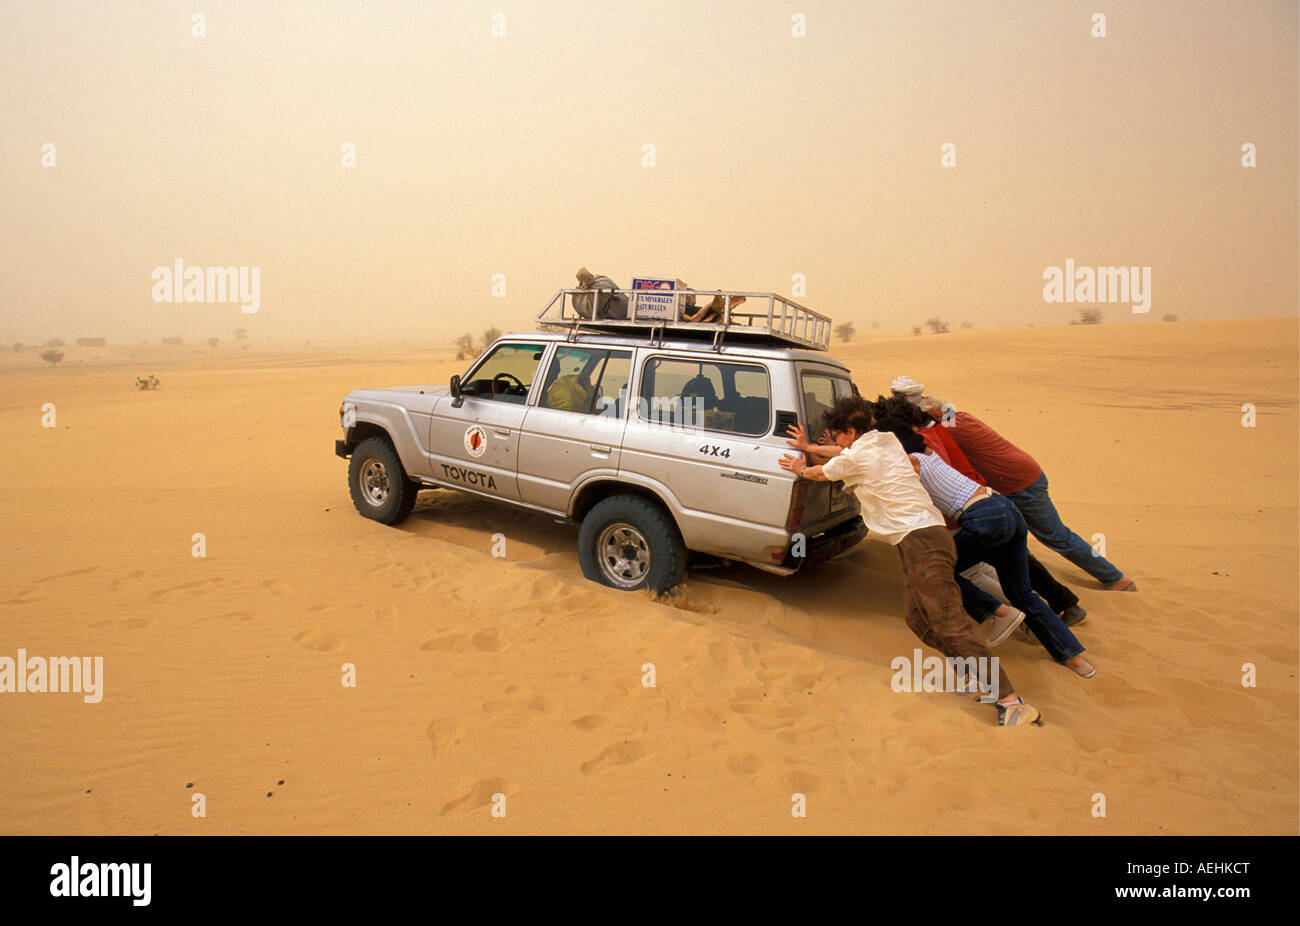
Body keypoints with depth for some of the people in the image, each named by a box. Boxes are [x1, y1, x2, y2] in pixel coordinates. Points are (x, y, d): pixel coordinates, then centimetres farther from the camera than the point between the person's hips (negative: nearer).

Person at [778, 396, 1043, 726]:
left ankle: (1011, 701, -17)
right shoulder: (886, 441, 19)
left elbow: (821, 473, 18)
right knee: (918, 620, 7)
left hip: (921, 540, -10)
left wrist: (802, 470, 38)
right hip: (924, 537, 10)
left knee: (950, 624, -14)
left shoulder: (856, 457, -4)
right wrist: (809, 447, 49)